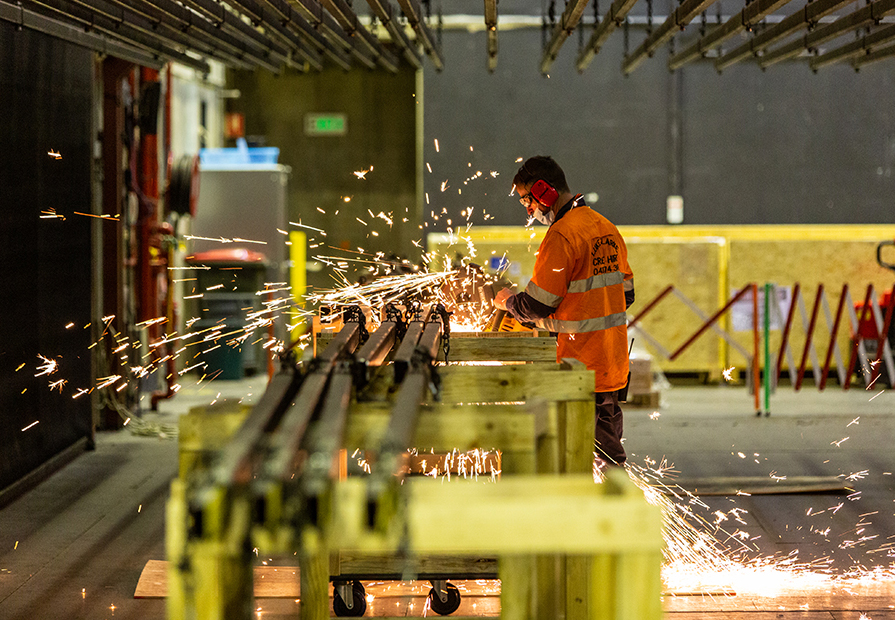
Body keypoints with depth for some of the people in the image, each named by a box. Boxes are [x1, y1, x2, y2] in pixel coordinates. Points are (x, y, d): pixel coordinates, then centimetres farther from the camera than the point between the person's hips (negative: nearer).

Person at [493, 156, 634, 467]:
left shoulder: (561, 236, -16)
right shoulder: (607, 228, 11)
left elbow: (537, 305, -14)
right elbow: (625, 292, 17)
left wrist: (509, 301, 6)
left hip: (581, 360, -9)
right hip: (614, 358, 9)